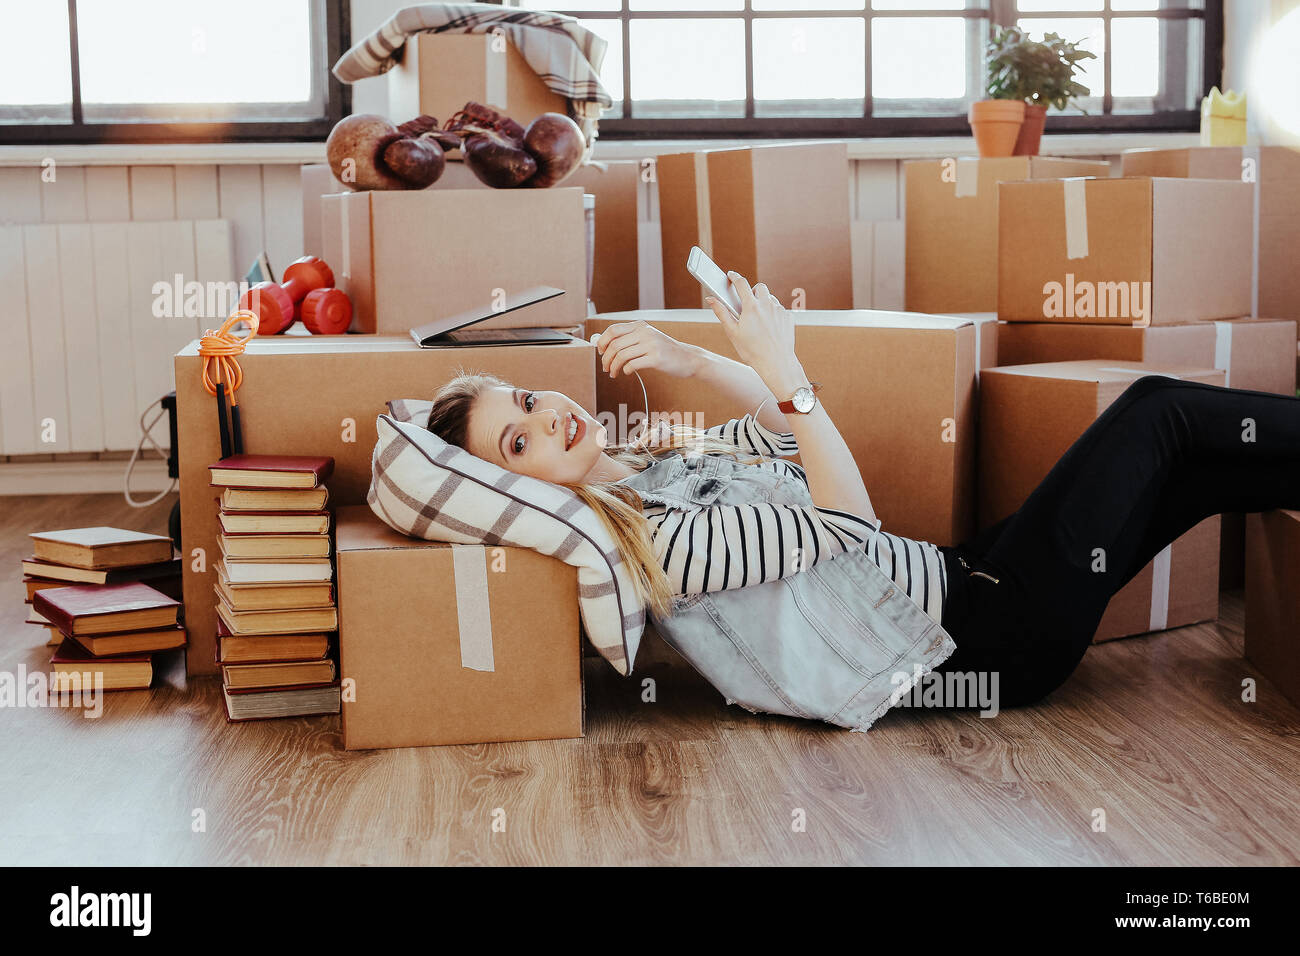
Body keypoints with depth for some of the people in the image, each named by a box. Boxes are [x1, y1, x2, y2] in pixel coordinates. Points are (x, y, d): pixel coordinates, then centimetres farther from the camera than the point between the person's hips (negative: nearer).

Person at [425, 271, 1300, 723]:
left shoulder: (650, 463, 6)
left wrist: (695, 361, -4)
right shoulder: (654, 539, -23)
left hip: (956, 578, 9)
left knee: (1196, 466, 10)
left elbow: (785, 433, 11)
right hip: (988, 642, -9)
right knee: (1159, 410, -4)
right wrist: (778, 366, -22)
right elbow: (845, 524, -22)